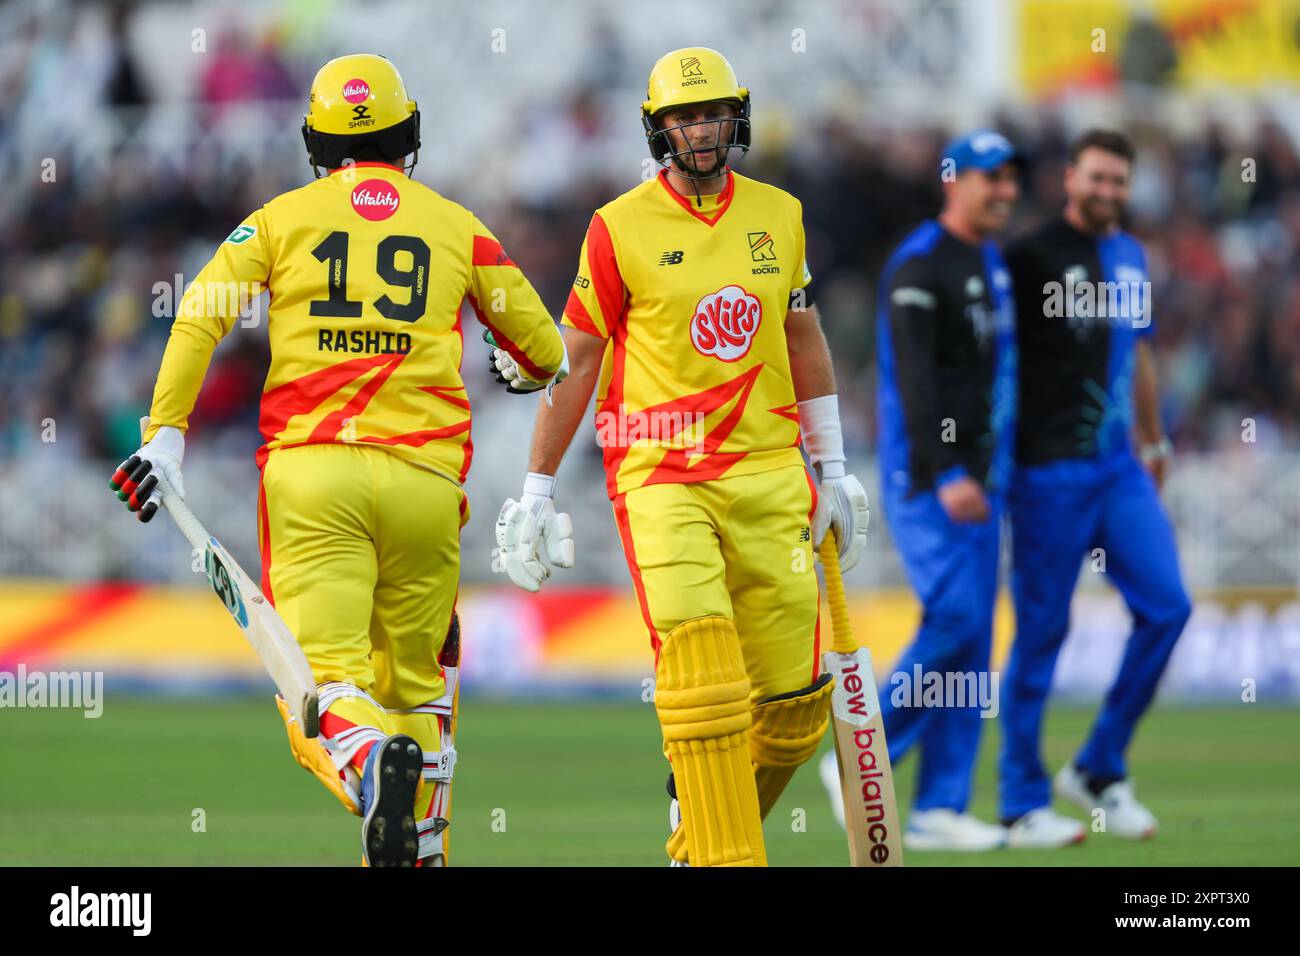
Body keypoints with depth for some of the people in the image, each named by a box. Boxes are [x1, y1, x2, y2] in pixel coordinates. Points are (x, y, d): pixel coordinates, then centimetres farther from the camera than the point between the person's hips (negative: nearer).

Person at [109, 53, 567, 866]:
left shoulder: (282, 218, 11)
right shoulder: (457, 227, 14)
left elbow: (200, 317, -1)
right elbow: (546, 349, 22)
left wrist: (165, 436, -1)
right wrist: (528, 374, 45)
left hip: (312, 471, -1)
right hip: (424, 475, 1)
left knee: (324, 680, -8)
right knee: (416, 681, 16)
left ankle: (373, 766, -39)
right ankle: (423, 847, 7)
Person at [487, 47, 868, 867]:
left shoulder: (779, 216, 10)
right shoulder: (621, 229, -2)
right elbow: (574, 362, 4)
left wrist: (833, 471, 23)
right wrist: (536, 492, 5)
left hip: (767, 474, 4)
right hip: (660, 475, -4)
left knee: (795, 704, 1)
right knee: (703, 671, -21)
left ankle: (698, 820, 25)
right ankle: (726, 857, -14)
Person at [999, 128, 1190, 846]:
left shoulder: (1130, 258, 15)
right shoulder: (1031, 259, -7)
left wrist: (1153, 441, 30)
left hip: (1120, 466, 7)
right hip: (1051, 470, -7)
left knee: (1166, 605, -1)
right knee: (1041, 630, -3)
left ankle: (1099, 770, 12)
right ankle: (1022, 805, 5)